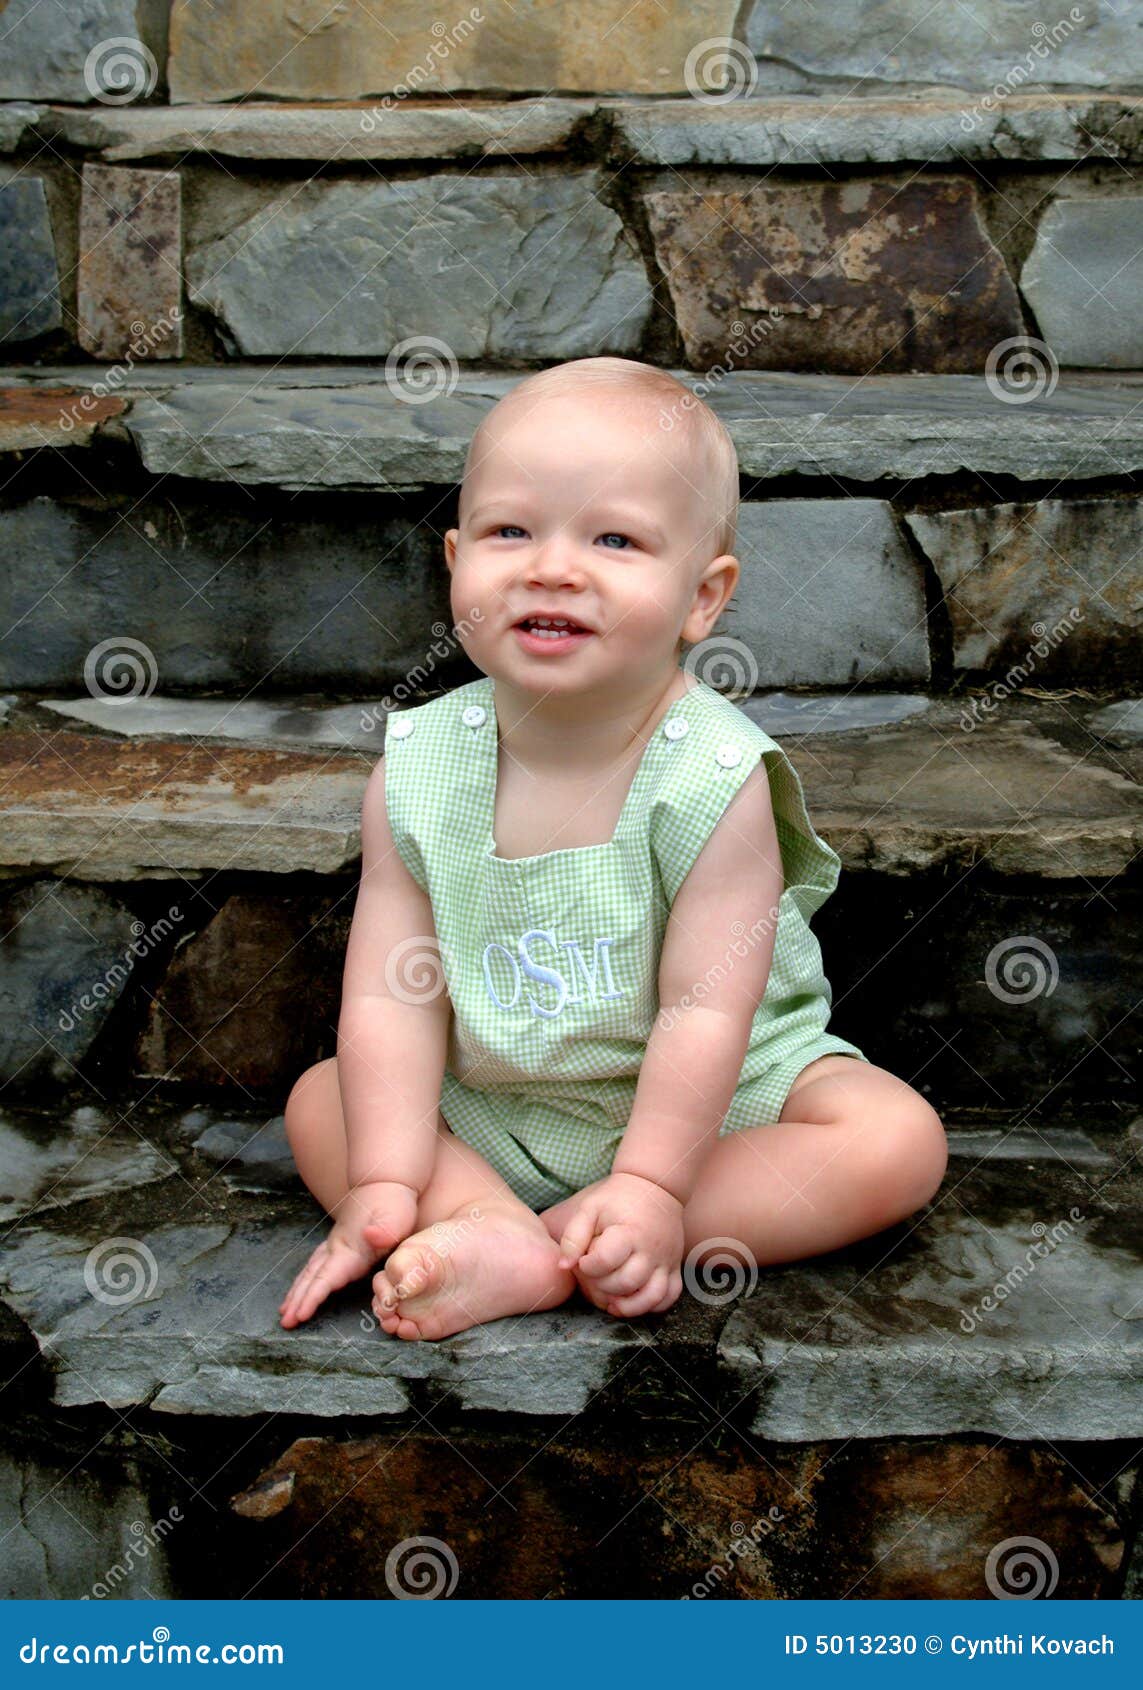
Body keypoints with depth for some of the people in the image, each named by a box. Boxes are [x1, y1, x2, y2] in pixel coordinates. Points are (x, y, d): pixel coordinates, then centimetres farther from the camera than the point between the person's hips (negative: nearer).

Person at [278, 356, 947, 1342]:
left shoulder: (711, 777, -23)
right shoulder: (418, 774, -14)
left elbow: (706, 1012, -23)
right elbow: (392, 995, -14)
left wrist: (648, 1190, -28)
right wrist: (386, 1186, -21)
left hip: (706, 1098, -2)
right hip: (488, 1116, 3)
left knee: (900, 1142, -21)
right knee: (319, 1105, -8)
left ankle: (568, 1240, -26)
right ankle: (506, 1237, -26)